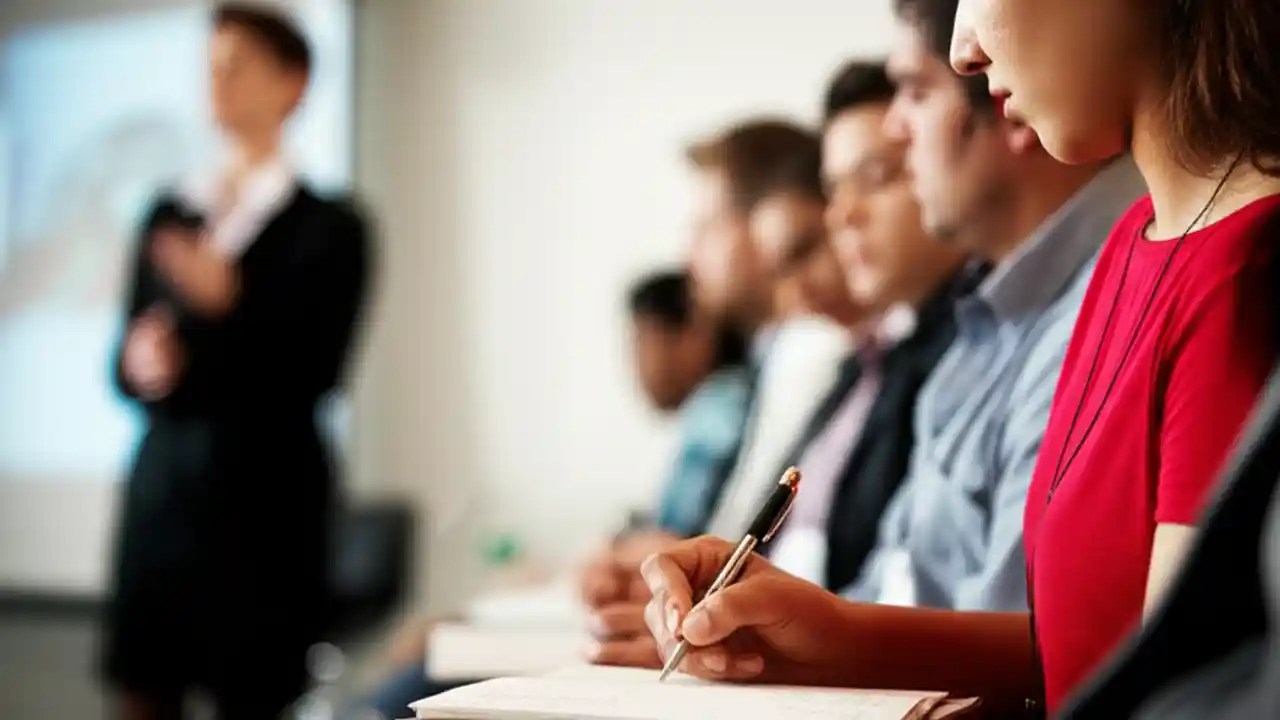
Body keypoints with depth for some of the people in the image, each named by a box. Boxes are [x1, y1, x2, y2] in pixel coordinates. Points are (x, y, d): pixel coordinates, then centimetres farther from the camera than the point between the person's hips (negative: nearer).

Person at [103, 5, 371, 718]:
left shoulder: (328, 228, -1)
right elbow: (128, 361, 15)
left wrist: (227, 305, -19)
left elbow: (313, 372, -8)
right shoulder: (169, 215, 14)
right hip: (162, 486, 5)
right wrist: (141, 361, -8)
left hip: (266, 492, -4)